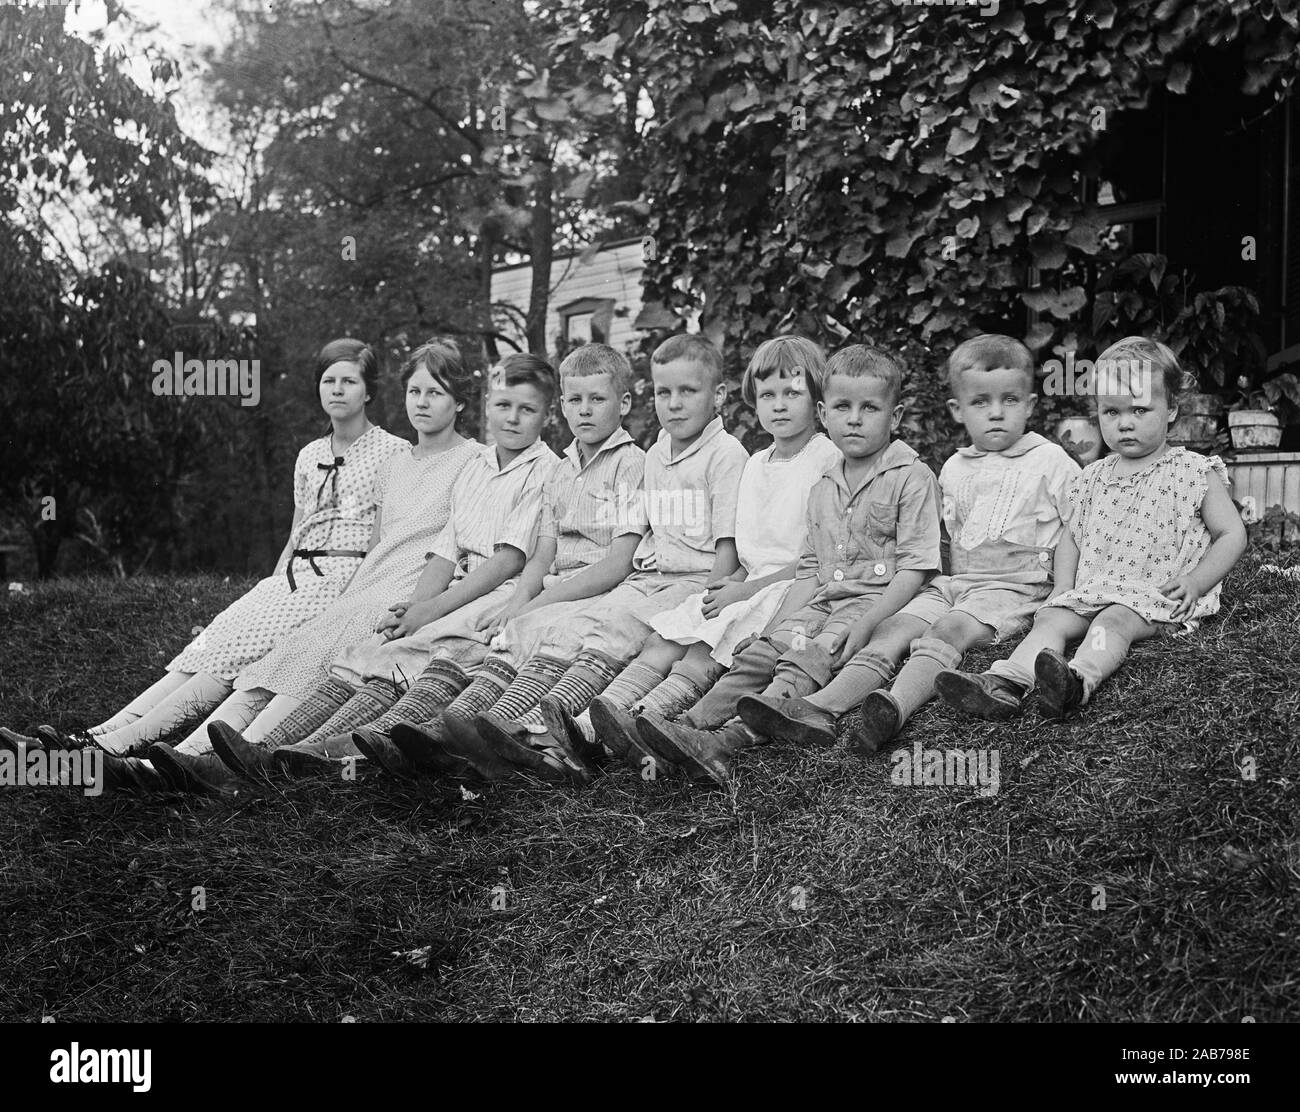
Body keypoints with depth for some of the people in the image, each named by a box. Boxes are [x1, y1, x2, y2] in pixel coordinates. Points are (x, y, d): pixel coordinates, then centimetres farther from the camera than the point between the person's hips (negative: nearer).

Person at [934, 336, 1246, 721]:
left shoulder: (1196, 473, 1)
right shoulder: (1092, 479, 15)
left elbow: (1232, 535, 2)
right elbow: (1071, 537, 24)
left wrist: (1196, 581, -12)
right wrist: (1063, 585, 6)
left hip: (1158, 593, -5)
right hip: (1093, 588, 5)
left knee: (1113, 621, -34)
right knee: (1050, 618, -20)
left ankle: (1079, 681, -62)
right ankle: (1005, 683, -43)